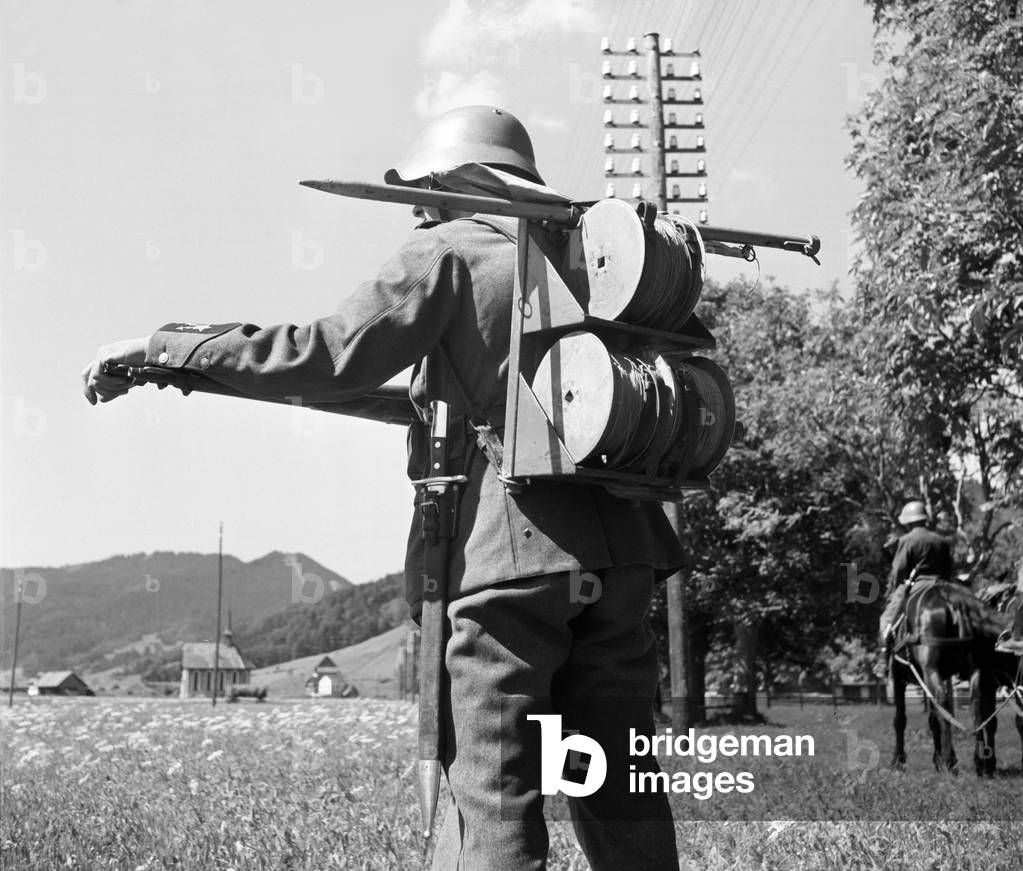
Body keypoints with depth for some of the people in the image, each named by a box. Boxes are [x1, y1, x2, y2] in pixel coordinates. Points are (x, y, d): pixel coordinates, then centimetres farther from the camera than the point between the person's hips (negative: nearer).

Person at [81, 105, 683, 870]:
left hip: (506, 553, -6)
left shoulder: (450, 250, 2)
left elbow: (331, 359, -9)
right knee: (620, 789, 12)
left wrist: (162, 347, -3)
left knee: (493, 794, -4)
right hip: (615, 551, 6)